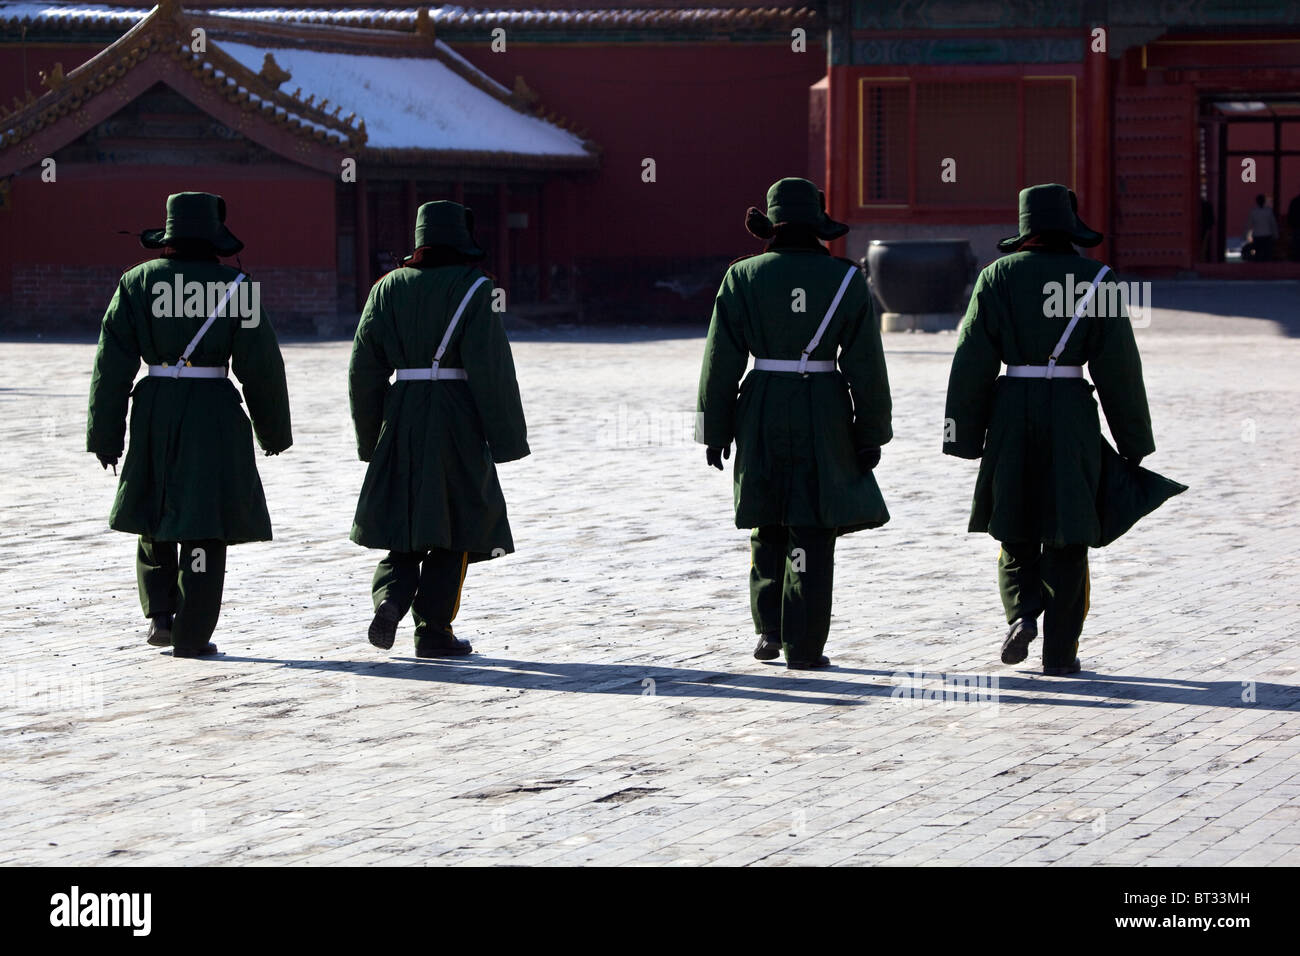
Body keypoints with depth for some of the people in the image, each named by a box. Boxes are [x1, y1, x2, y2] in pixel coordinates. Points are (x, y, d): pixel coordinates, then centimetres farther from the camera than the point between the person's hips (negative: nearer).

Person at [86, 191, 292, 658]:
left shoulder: (137, 282, 2)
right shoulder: (235, 286, -4)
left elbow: (112, 363, 0)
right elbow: (261, 364, -3)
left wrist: (106, 434, 6)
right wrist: (273, 429, 9)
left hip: (154, 410, 2)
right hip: (214, 415, -2)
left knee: (155, 513, 21)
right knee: (203, 519, 1)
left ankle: (160, 614, 11)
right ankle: (191, 634, -1)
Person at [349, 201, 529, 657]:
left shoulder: (388, 287, 7)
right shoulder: (473, 288, -6)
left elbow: (364, 368, 7)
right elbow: (490, 368, -12)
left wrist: (371, 439, 15)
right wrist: (504, 436, -6)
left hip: (401, 419, 4)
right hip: (457, 424, -4)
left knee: (405, 519, 14)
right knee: (453, 523, 6)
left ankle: (390, 597, -10)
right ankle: (434, 629, 6)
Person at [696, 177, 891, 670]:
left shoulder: (744, 277, -2)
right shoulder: (846, 279, -2)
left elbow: (721, 360, -2)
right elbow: (866, 365, -3)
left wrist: (715, 429, 5)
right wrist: (870, 434, 4)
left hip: (762, 411, 1)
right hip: (825, 416, -1)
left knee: (770, 523, 18)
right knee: (812, 528, 4)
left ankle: (770, 628, 12)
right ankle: (803, 645, 2)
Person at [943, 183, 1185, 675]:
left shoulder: (998, 277, 1)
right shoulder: (1096, 280, -1)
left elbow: (972, 361, -1)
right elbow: (1119, 367, -2)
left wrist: (965, 433, 4)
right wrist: (1133, 441, 6)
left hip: (1011, 413, 1)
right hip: (1073, 415, -1)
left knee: (1016, 530, 15)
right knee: (1066, 538, 6)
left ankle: (1022, 612, -8)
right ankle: (1059, 650, 4)